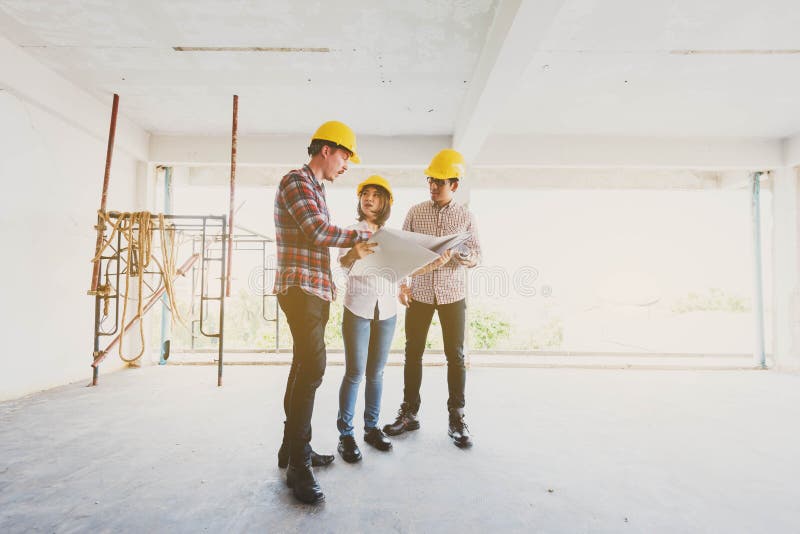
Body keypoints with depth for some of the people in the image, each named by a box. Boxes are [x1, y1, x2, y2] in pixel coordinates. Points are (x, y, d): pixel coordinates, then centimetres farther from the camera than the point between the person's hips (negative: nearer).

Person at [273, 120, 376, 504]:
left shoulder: (317, 190, 22)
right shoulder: (295, 181, -8)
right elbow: (317, 231, -19)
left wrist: (352, 248, 4)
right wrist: (361, 236, -8)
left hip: (315, 291, 10)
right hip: (300, 288, -10)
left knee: (304, 367, 12)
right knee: (312, 367, -13)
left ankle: (293, 447, 24)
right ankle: (298, 465, -3)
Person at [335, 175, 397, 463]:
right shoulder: (351, 231, 2)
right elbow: (343, 262, -14)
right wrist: (356, 250, -35)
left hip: (386, 310, 3)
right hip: (358, 308, -3)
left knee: (376, 372, 10)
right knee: (355, 372, -3)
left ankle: (371, 428, 22)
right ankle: (345, 434, 9)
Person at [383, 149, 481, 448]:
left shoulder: (465, 217, 3)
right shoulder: (415, 212, 4)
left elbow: (476, 257, 2)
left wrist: (454, 252, -18)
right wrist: (402, 284, -5)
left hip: (453, 295, 0)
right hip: (419, 294, 1)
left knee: (455, 356, 4)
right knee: (413, 353, 6)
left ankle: (457, 419, 17)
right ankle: (409, 413, 21)